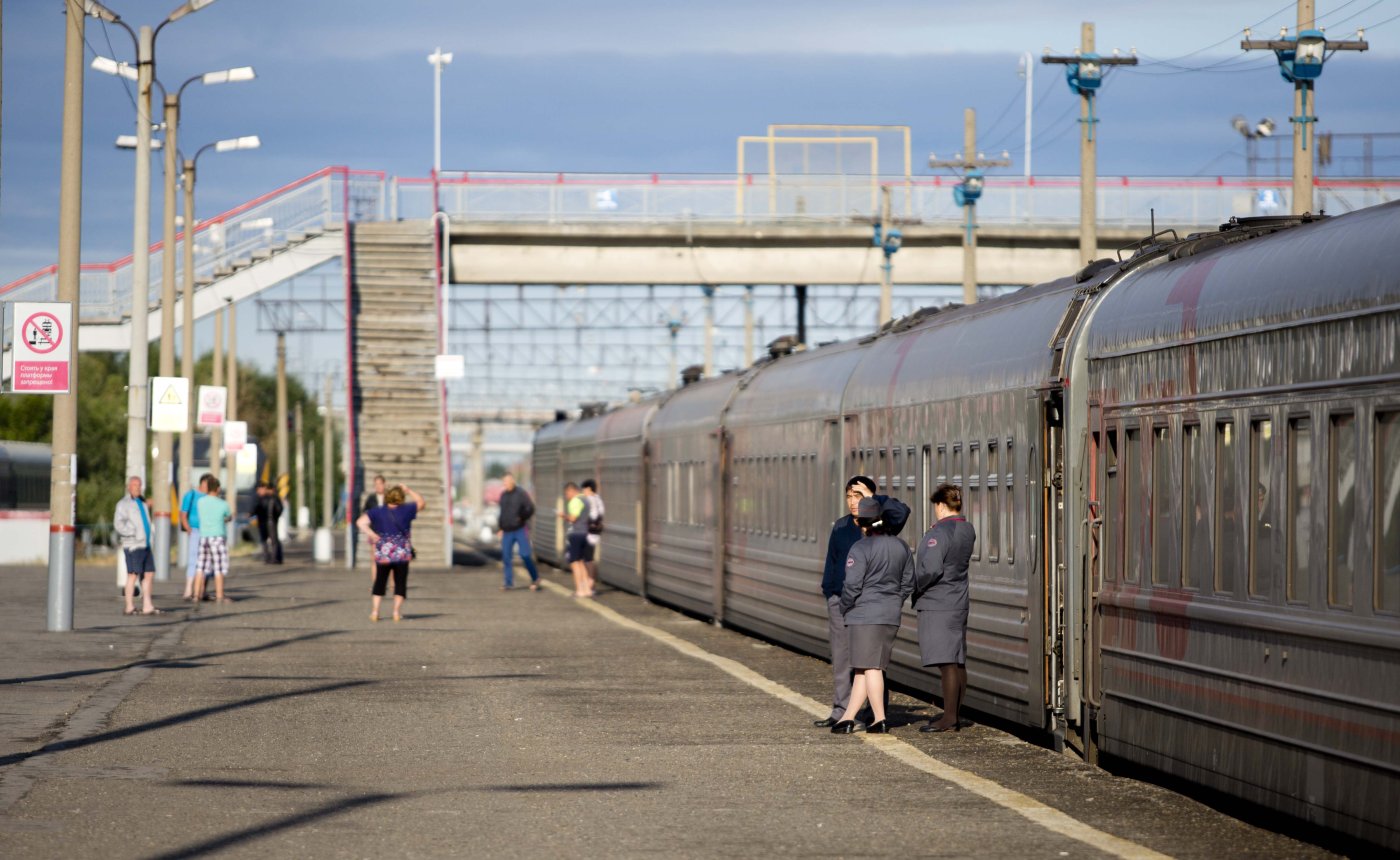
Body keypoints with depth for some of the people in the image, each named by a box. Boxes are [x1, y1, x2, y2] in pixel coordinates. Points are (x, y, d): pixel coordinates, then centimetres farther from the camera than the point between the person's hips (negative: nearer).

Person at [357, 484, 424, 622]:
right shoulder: (405, 510, -4)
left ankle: (375, 611, 2)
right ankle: (397, 611, -2)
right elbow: (421, 503, 12)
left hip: (382, 554, 1)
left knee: (379, 583, 12)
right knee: (400, 583, 8)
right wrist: (408, 491, 14)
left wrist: (371, 534, -9)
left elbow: (360, 522, -11)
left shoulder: (377, 511, -1)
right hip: (402, 554, -1)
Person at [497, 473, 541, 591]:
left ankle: (535, 579, 7)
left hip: (520, 529, -5)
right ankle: (509, 582, 7)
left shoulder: (521, 493, -4)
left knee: (525, 555, -7)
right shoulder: (503, 495, 12)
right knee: (505, 556, 1)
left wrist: (521, 518, -14)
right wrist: (500, 527, 13)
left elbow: (530, 509, -7)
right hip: (507, 531, 5)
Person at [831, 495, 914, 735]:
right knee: (865, 668, 11)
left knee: (870, 667, -1)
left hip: (865, 614, -7)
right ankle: (848, 717, 13)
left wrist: (845, 609, 1)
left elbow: (852, 585, -14)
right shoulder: (901, 547, 7)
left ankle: (880, 720, -2)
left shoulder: (861, 548, -13)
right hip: (891, 616, 7)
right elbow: (908, 583, 13)